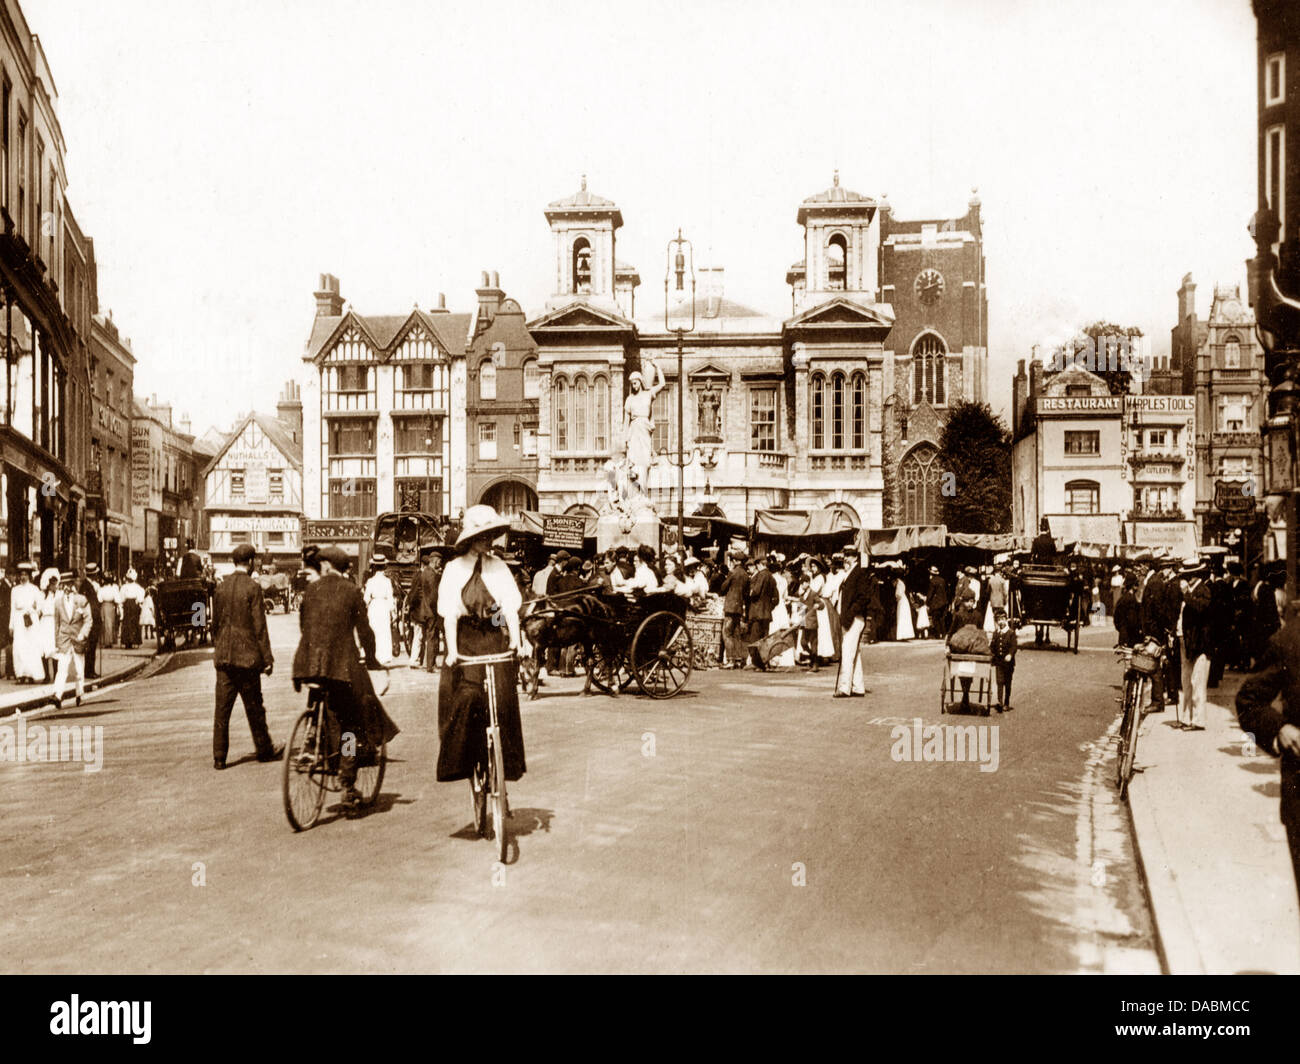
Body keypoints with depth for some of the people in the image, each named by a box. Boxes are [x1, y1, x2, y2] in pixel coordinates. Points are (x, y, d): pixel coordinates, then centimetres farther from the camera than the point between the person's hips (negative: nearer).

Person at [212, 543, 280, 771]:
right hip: (247, 656, -4)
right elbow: (259, 626, -12)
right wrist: (267, 658, -7)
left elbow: (215, 623, 12)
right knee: (254, 707, 8)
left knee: (222, 709, 5)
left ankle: (219, 758, 6)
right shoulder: (253, 588, -11)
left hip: (224, 657, 4)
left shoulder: (221, 587, 5)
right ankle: (264, 750, 22)